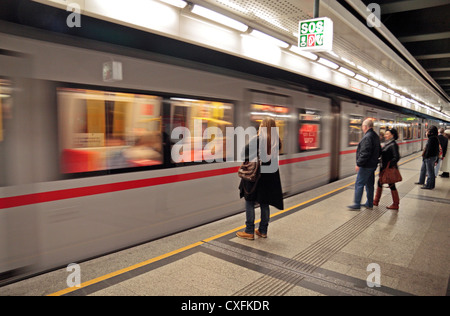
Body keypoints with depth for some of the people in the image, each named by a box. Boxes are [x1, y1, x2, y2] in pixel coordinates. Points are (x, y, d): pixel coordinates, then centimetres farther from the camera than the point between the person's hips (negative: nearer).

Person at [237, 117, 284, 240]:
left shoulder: (256, 140, -15)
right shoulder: (277, 141, 1)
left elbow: (245, 154, -13)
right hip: (270, 175, 5)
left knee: (250, 202, 5)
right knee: (265, 203, 13)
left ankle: (249, 231, 7)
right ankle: (263, 231, 21)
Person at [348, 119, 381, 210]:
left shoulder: (367, 137, -19)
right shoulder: (376, 136, 13)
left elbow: (365, 153, -25)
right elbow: (379, 151, 20)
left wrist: (359, 164, -20)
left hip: (366, 166, -10)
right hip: (373, 165, 10)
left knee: (359, 184, -5)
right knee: (370, 184, 16)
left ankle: (357, 204, -2)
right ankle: (369, 204, 24)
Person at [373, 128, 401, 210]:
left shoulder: (393, 145, -17)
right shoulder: (387, 144, 11)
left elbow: (397, 157, -23)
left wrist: (389, 165, -22)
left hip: (390, 169, -9)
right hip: (384, 168, 9)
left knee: (391, 185, 1)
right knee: (380, 183, 15)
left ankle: (395, 204, 13)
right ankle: (376, 201, 27)